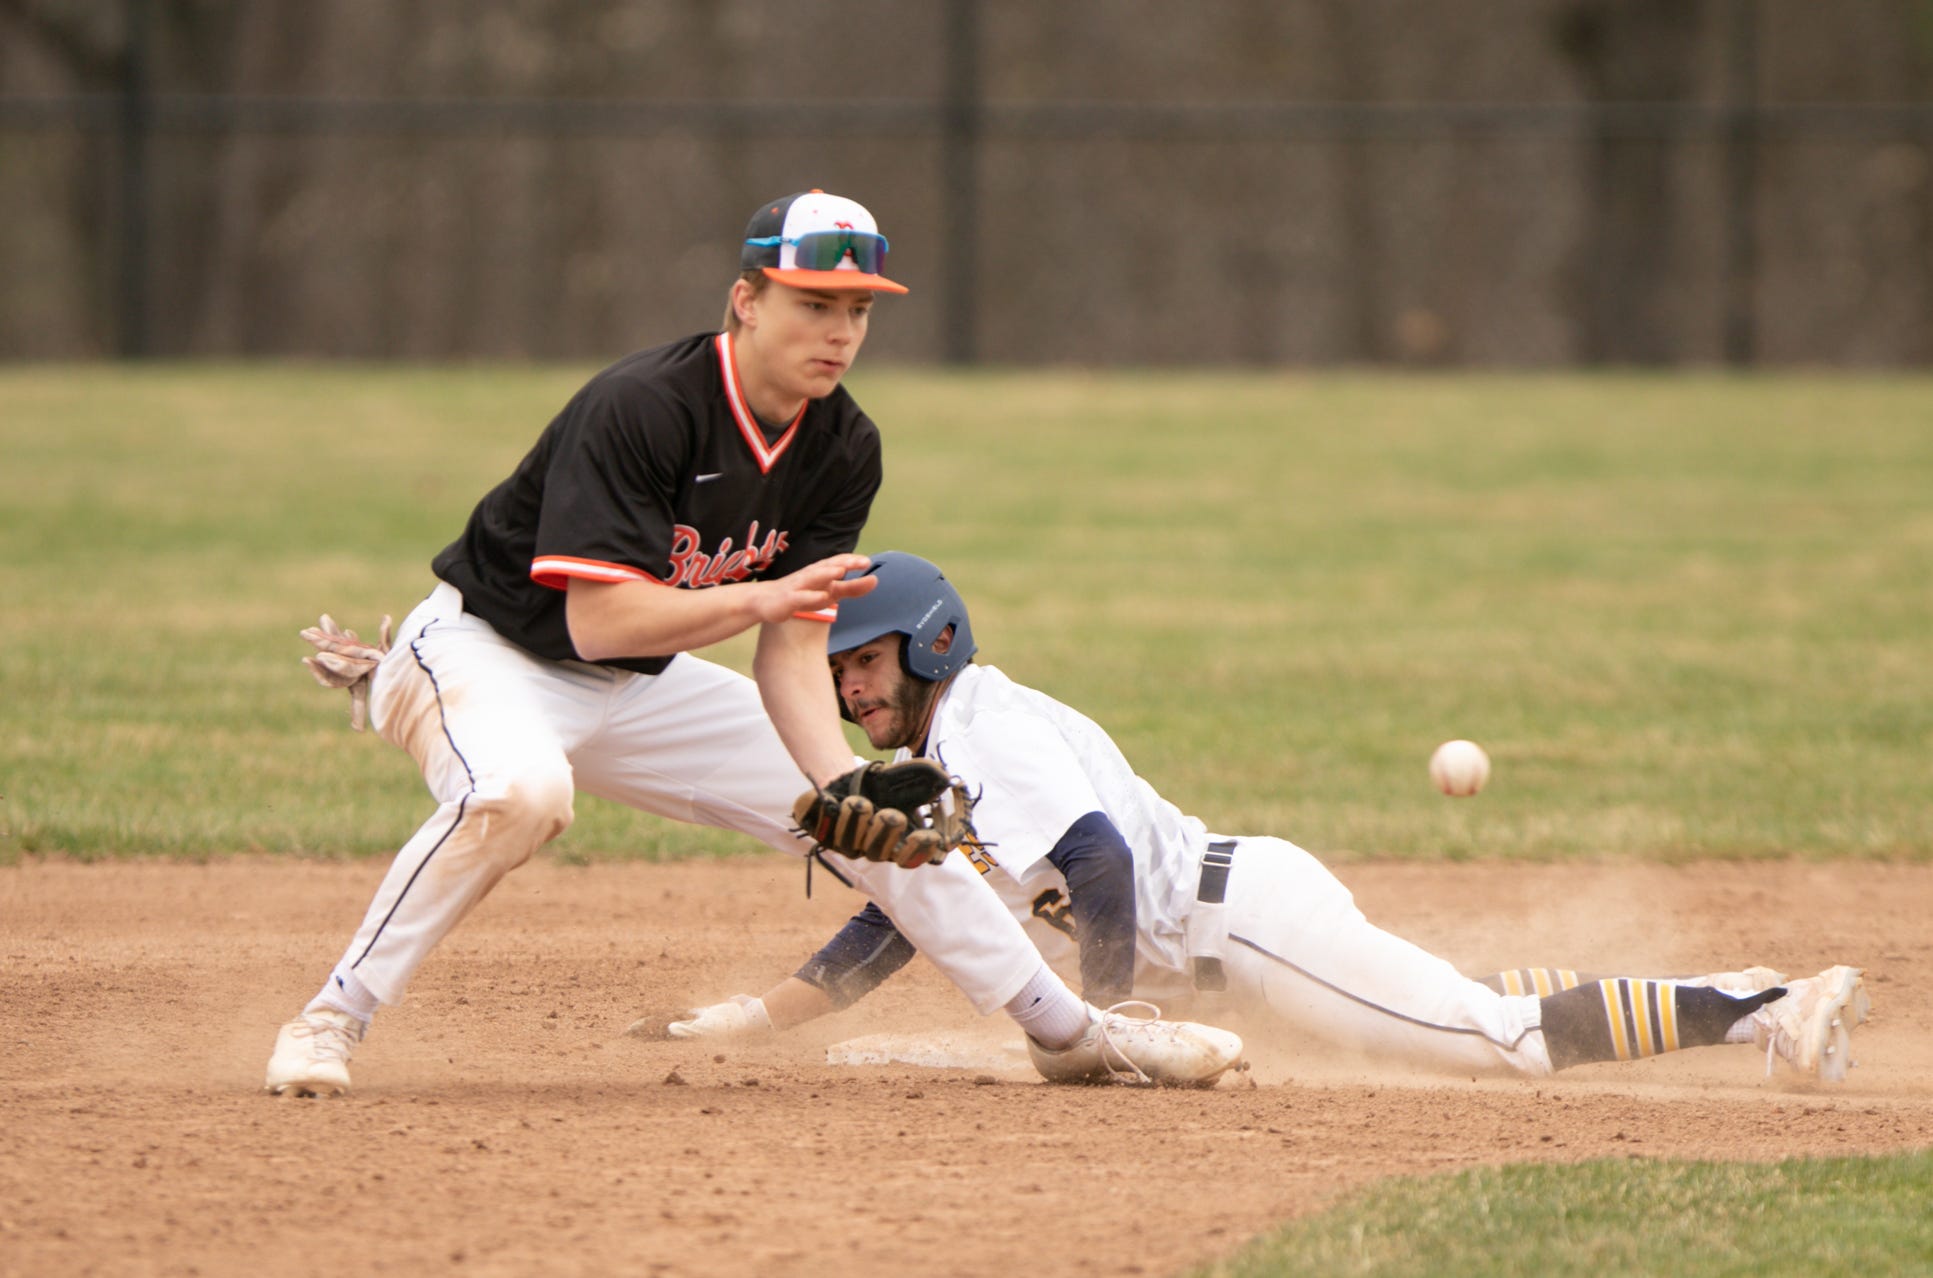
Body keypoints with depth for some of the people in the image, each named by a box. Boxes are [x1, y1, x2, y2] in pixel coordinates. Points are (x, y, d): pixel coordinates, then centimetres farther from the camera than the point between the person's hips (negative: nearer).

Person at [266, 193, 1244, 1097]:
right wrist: (760, 597, -42)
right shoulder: (641, 406, -29)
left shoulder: (843, 449, -7)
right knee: (518, 792, -40)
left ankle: (1071, 1030, 19)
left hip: (642, 687, 7)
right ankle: (331, 1020, -28)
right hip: (486, 649, -7)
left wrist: (839, 779, -23)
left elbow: (793, 648, -7)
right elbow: (599, 621, -32)